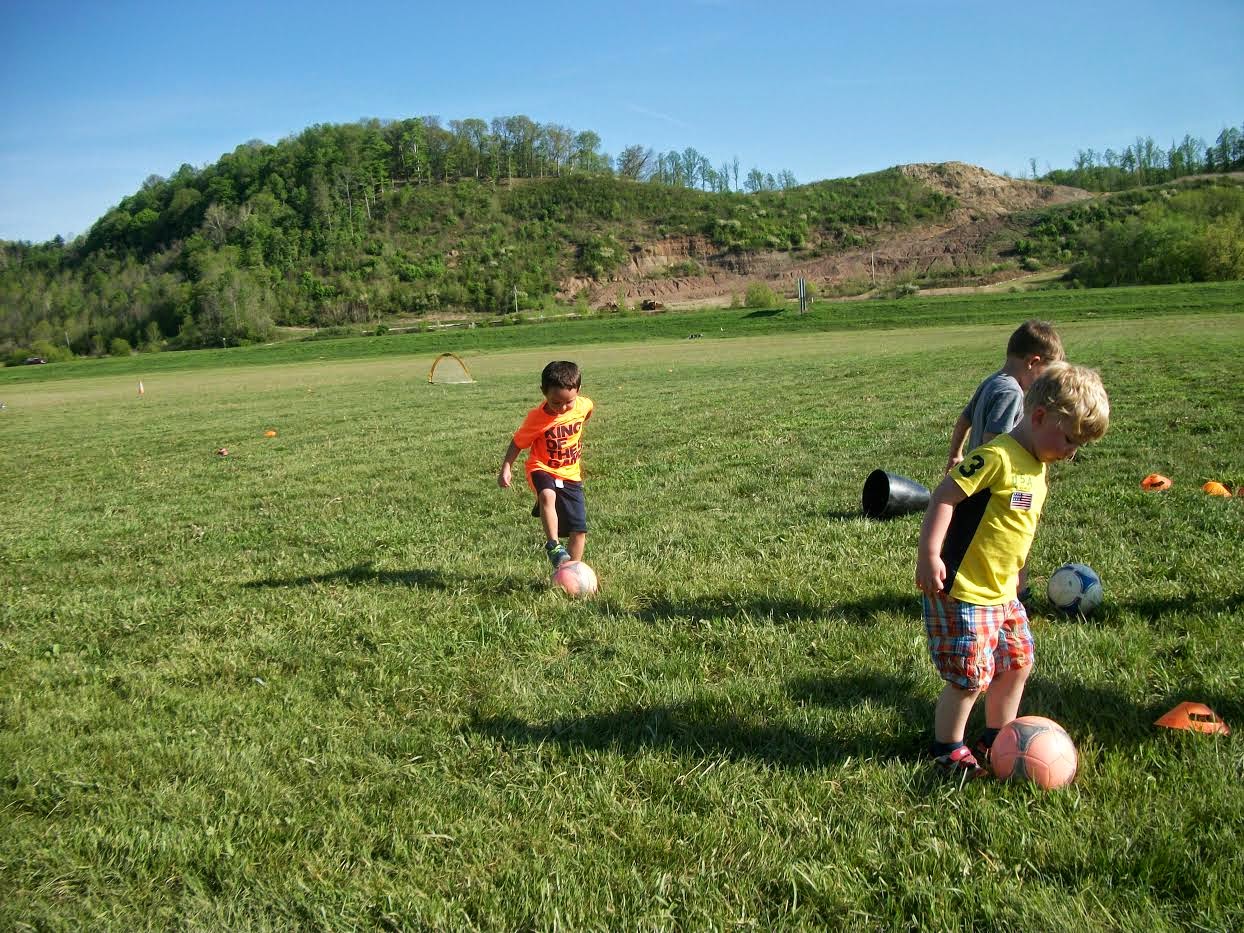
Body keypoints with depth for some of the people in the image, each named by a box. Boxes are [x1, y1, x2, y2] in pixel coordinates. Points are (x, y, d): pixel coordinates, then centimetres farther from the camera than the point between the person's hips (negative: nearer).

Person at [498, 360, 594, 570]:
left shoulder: (583, 405, -10)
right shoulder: (536, 418, -20)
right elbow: (517, 443, -7)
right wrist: (505, 468, -15)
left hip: (571, 474, 4)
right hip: (542, 470, -4)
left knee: (579, 529, 0)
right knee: (548, 495, -39)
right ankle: (553, 545, -28)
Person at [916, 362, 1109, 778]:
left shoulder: (1036, 467, 10)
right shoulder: (997, 456, -20)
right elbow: (943, 497, -23)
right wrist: (929, 556, -25)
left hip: (1002, 591, 10)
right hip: (962, 591, -10)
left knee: (1016, 663, 17)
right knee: (971, 676, -1)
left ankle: (997, 737, 35)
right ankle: (948, 749, 18)